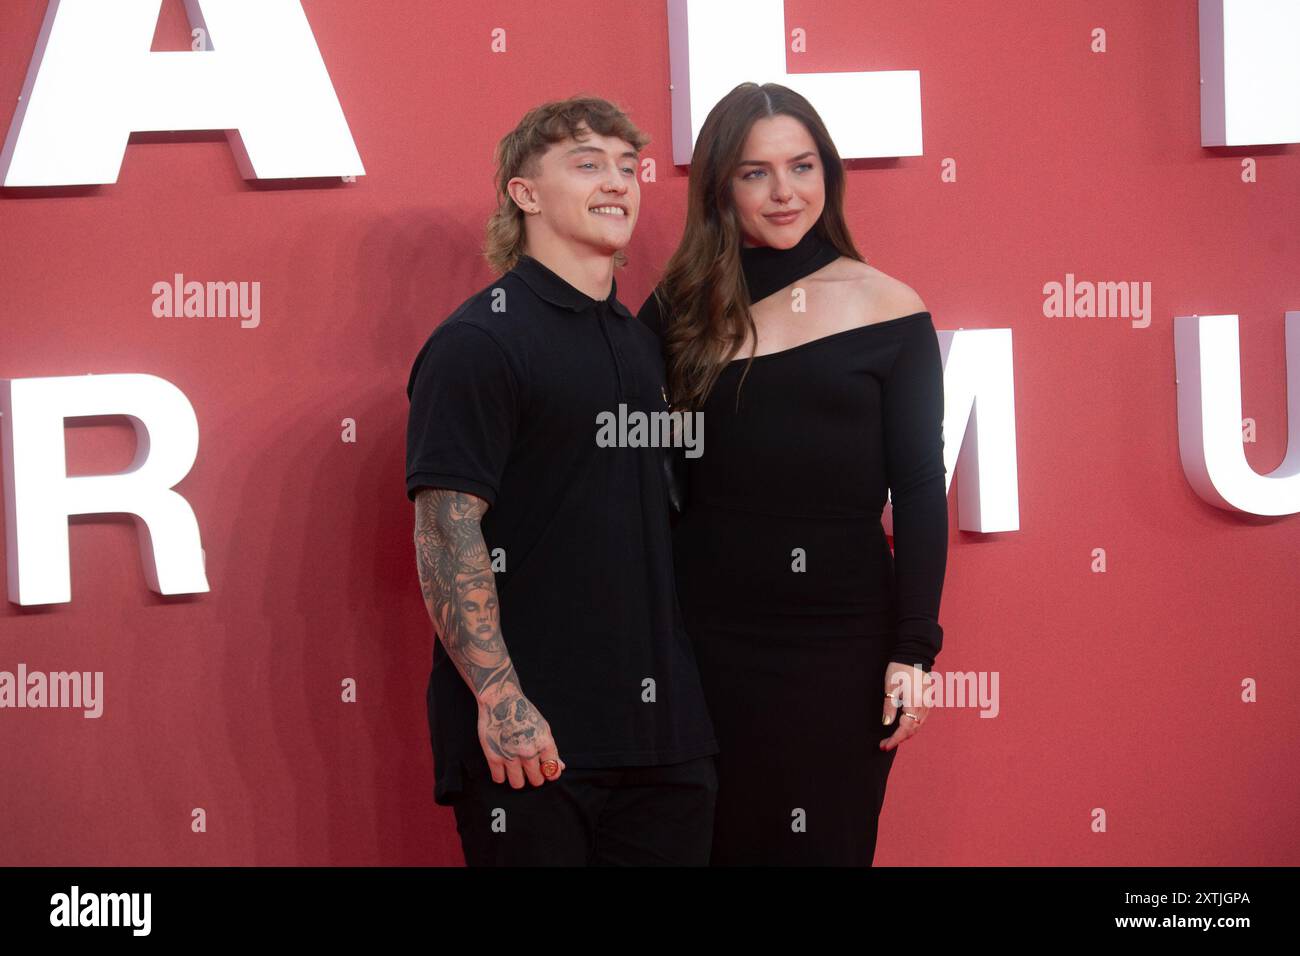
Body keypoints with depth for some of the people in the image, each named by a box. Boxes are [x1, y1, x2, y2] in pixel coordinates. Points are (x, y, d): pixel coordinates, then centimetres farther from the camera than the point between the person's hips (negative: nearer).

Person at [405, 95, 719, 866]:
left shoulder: (645, 345, 16)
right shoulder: (479, 343, -7)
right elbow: (446, 533, -14)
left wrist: (683, 696, 17)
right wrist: (499, 699, -21)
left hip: (666, 735, 7)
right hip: (530, 739, -7)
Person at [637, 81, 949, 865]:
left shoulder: (886, 309, 0)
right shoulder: (681, 310, 4)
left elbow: (920, 490, 0)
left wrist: (914, 649, -4)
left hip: (841, 637, -1)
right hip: (706, 630, 1)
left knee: (826, 844, 7)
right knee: (715, 842, 9)